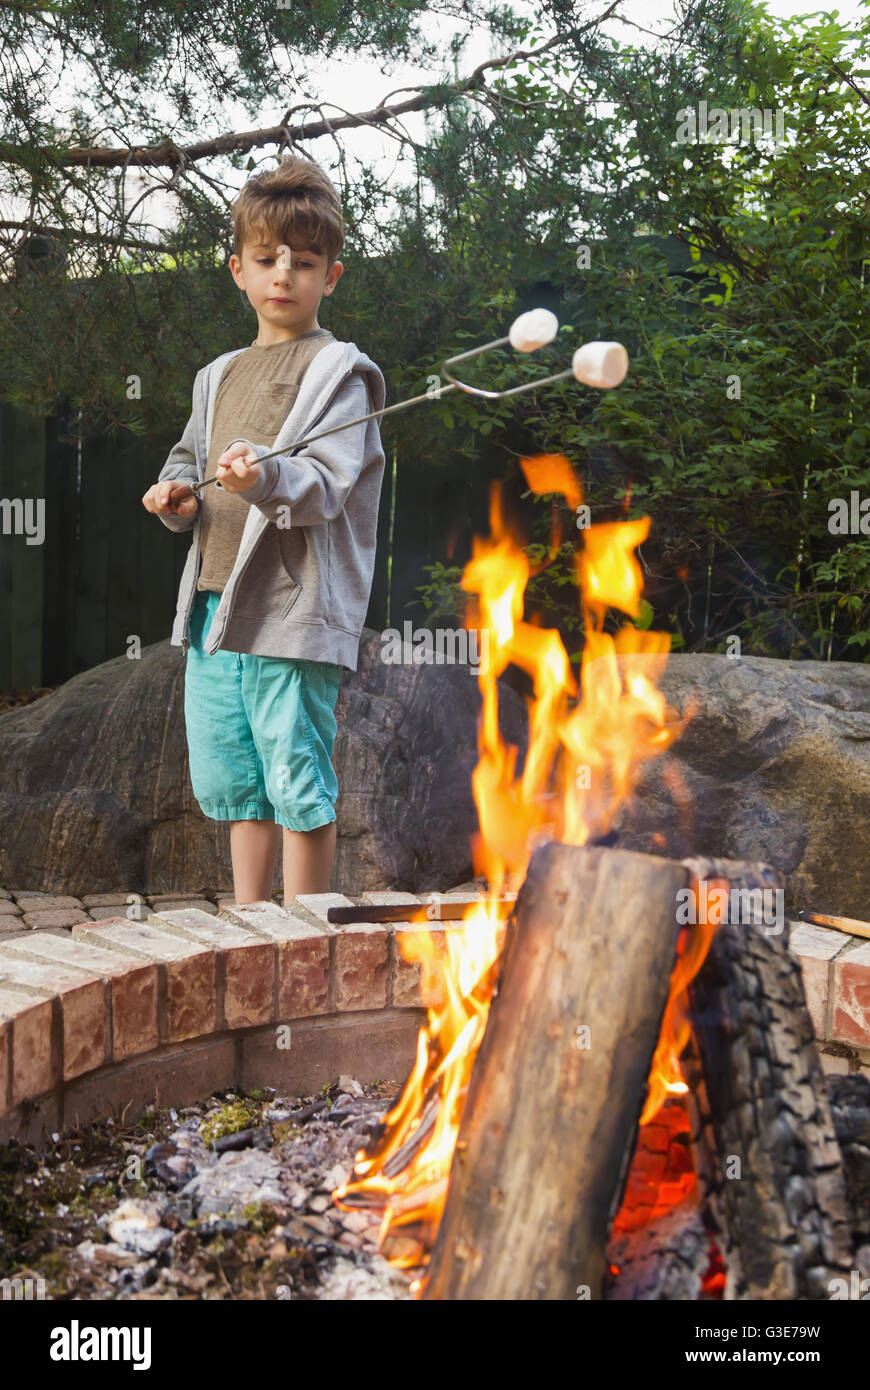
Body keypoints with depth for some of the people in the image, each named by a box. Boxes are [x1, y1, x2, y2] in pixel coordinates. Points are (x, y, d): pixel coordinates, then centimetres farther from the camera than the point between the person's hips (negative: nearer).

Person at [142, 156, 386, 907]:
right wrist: (178, 496, 4)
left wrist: (264, 477, -34)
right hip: (212, 605, 7)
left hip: (294, 611, -7)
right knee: (232, 782, 13)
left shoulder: (339, 370, -2)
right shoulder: (219, 375, 20)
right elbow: (189, 457, 27)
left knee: (297, 781, -4)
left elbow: (325, 484, -14)